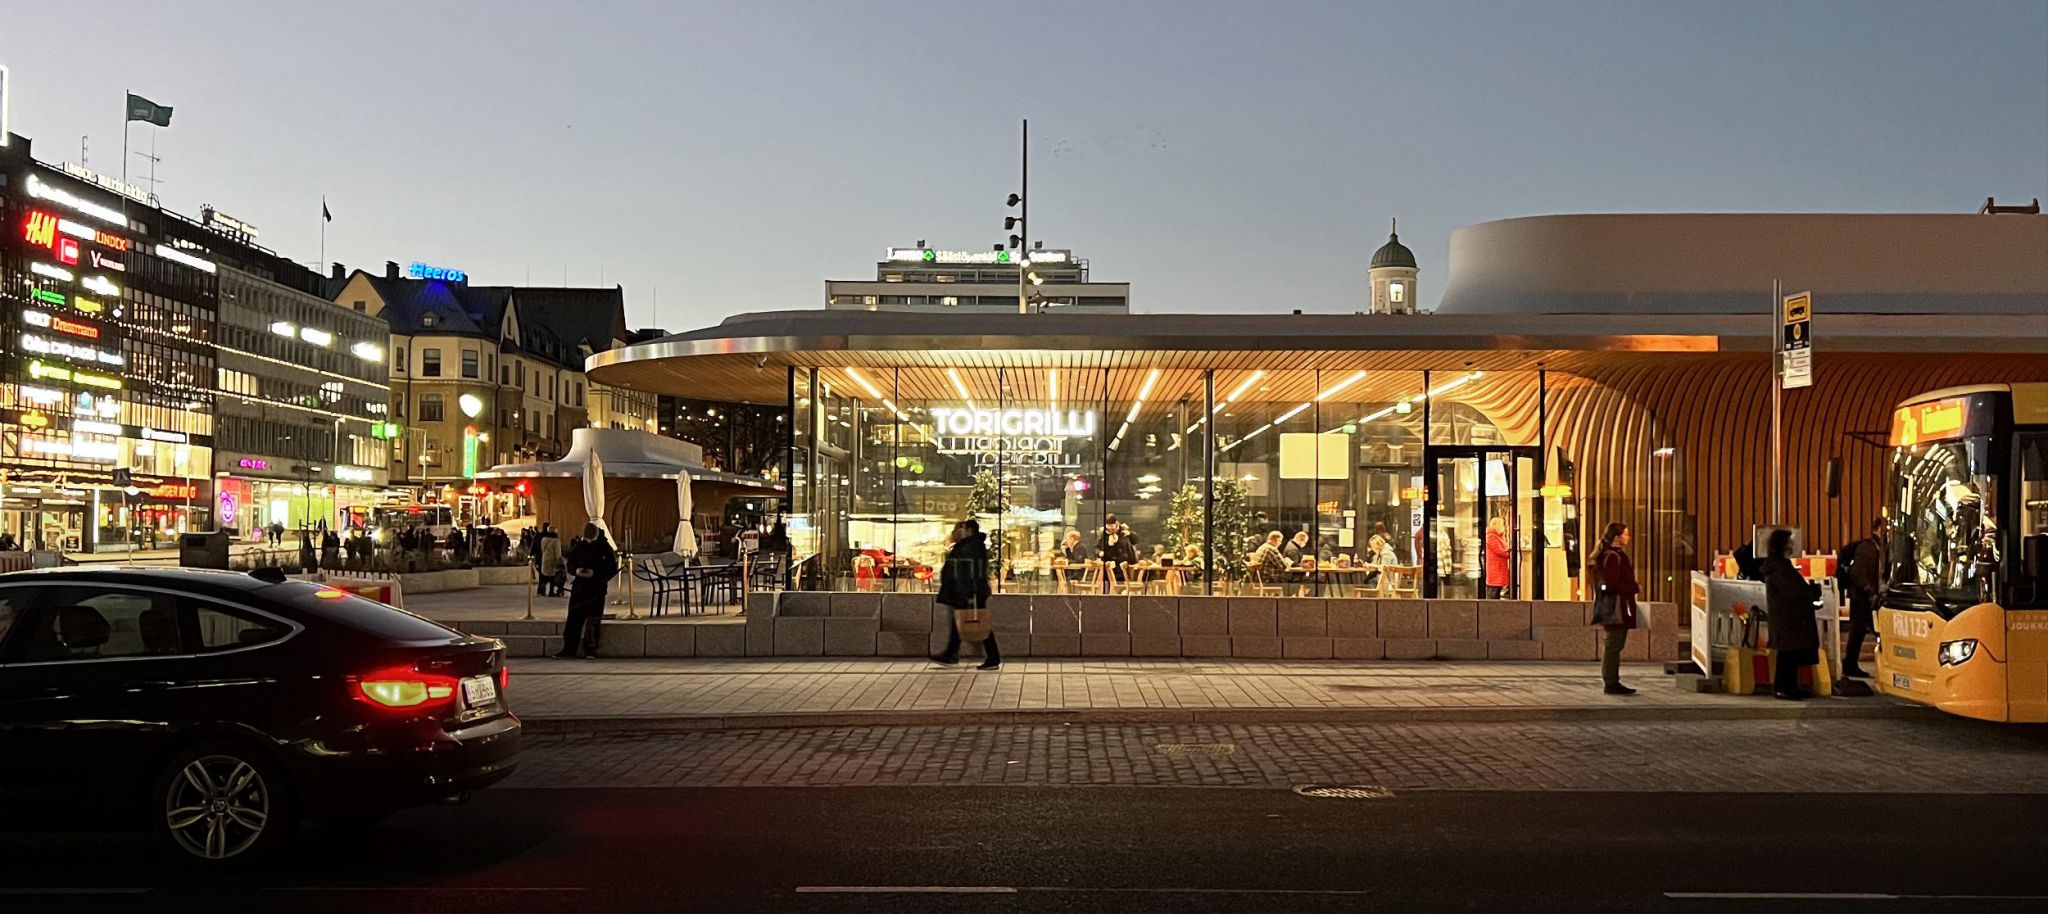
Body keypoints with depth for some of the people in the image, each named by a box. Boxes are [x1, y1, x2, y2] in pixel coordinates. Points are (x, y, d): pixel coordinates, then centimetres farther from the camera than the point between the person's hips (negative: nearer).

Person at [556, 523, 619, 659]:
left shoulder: (605, 549, -3)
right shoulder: (578, 547, 6)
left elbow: (612, 570, -4)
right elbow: (570, 565, 13)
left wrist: (595, 574, -18)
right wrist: (576, 570, -10)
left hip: (597, 591, -3)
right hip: (579, 588, 3)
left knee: (592, 621, -2)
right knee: (573, 619, 4)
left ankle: (590, 650, 6)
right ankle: (569, 649, 12)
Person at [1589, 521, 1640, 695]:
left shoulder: (1618, 554, 17)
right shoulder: (1612, 556, -16)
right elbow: (1612, 585, -21)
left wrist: (1633, 586, 10)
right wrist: (1635, 588, -12)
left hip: (1620, 607, 11)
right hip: (1616, 607, -11)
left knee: (1614, 645, 12)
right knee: (1614, 645, -6)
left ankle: (1612, 682, 17)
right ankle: (1611, 683, -2)